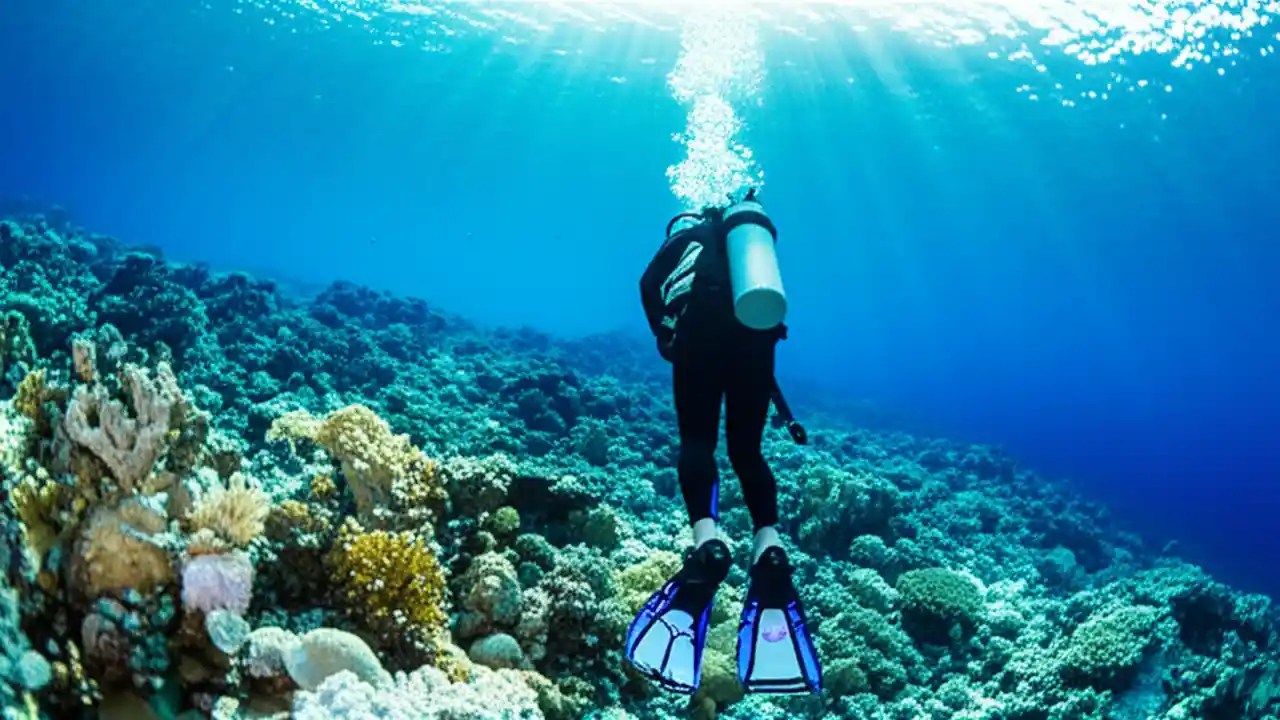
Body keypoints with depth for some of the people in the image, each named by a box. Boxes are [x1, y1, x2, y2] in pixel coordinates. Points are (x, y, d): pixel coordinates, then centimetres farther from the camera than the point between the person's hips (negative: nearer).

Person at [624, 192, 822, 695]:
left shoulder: (691, 231, 24)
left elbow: (650, 282, 11)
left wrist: (665, 335, 22)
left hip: (703, 332, -3)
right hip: (756, 338, 3)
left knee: (697, 442, -4)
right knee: (746, 450, 9)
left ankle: (707, 540, -33)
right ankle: (769, 545, -17)